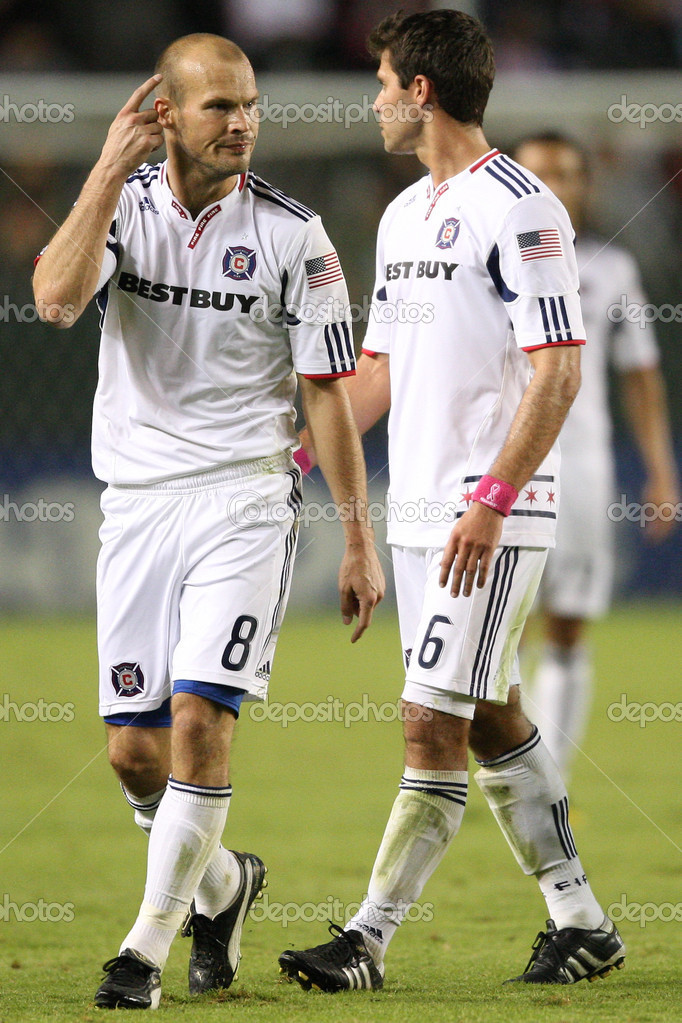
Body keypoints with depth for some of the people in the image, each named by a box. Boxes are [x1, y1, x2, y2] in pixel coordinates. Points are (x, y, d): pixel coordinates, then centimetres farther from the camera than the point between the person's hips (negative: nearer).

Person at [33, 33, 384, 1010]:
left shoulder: (293, 233, -3)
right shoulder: (122, 204, 2)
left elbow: (330, 396, 0)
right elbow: (58, 295, -19)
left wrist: (359, 540, -1)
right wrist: (110, 169, -17)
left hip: (245, 499, -3)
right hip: (137, 500, 3)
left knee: (199, 719, -16)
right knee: (134, 748, 3)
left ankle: (147, 945, -8)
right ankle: (221, 883, 30)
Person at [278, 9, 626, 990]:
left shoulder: (519, 208, -13)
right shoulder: (403, 215, 15)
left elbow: (556, 372, -17)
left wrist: (491, 503, -22)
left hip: (495, 518, -9)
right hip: (417, 508, 9)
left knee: (433, 725, -8)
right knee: (493, 722, 12)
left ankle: (368, 939, -7)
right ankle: (580, 922, 20)